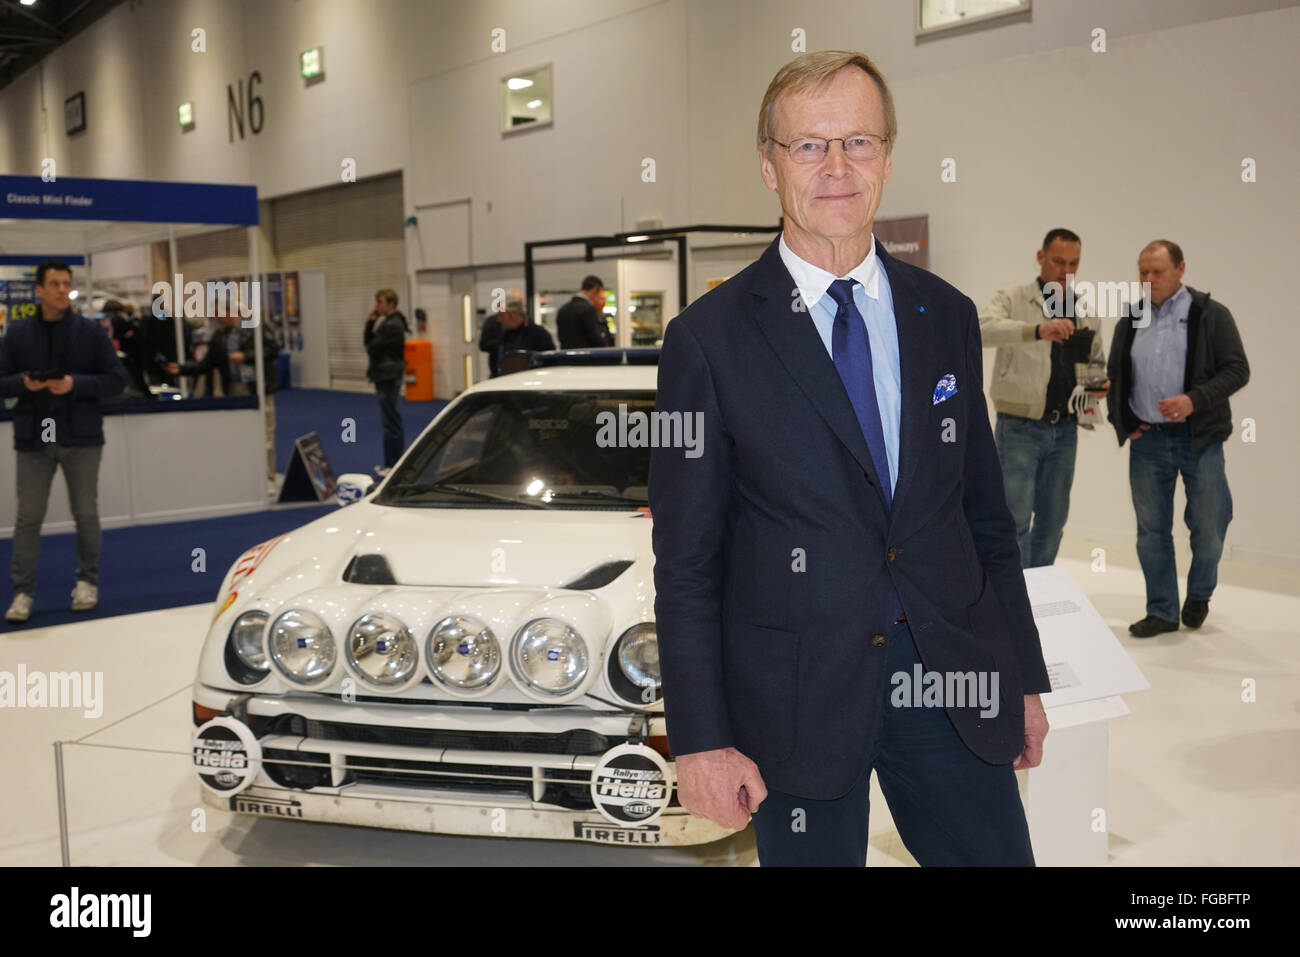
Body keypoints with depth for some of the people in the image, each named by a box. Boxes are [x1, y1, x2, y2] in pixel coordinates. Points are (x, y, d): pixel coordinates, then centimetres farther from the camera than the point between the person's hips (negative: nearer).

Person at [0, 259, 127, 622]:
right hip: (34, 439, 1)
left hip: (81, 438, 0)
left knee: (86, 514, 7)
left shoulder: (91, 332, 2)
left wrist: (75, 384, -16)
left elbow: (116, 380, -1)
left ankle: (87, 582, 23)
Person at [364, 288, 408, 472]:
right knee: (391, 422, 15)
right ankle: (391, 463, 23)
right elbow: (369, 343, 13)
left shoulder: (393, 325, -17)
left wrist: (369, 348, 1)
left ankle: (394, 464, -3)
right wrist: (370, 322, 3)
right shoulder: (387, 322, 16)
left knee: (391, 423, -7)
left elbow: (373, 348, -20)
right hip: (385, 376, 11)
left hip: (389, 377, -11)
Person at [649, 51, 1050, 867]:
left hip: (954, 680, 4)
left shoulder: (947, 316, 6)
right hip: (797, 701, -3)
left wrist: (1025, 677, 12)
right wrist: (699, 738, -8)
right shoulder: (709, 338, -6)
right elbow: (686, 560, -6)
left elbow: (987, 513, 12)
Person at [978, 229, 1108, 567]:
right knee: (1016, 520, -6)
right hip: (1019, 427, -5)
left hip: (1064, 428, 6)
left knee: (1053, 520, 12)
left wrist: (1100, 383, -1)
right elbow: (984, 329, -25)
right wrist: (1037, 330, -40)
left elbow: (1097, 360, 23)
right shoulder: (1012, 299, -4)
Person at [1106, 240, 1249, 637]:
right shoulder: (1131, 319, 10)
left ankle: (1198, 595, 29)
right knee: (1151, 530, 6)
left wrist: (1194, 400, -20)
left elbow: (1237, 370, -6)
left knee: (1208, 527, 4)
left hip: (1199, 439, -3)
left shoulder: (1210, 314, -2)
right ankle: (1162, 611, 17)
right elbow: (1115, 373, 18)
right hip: (1147, 441, 3)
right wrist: (1120, 420, 5)